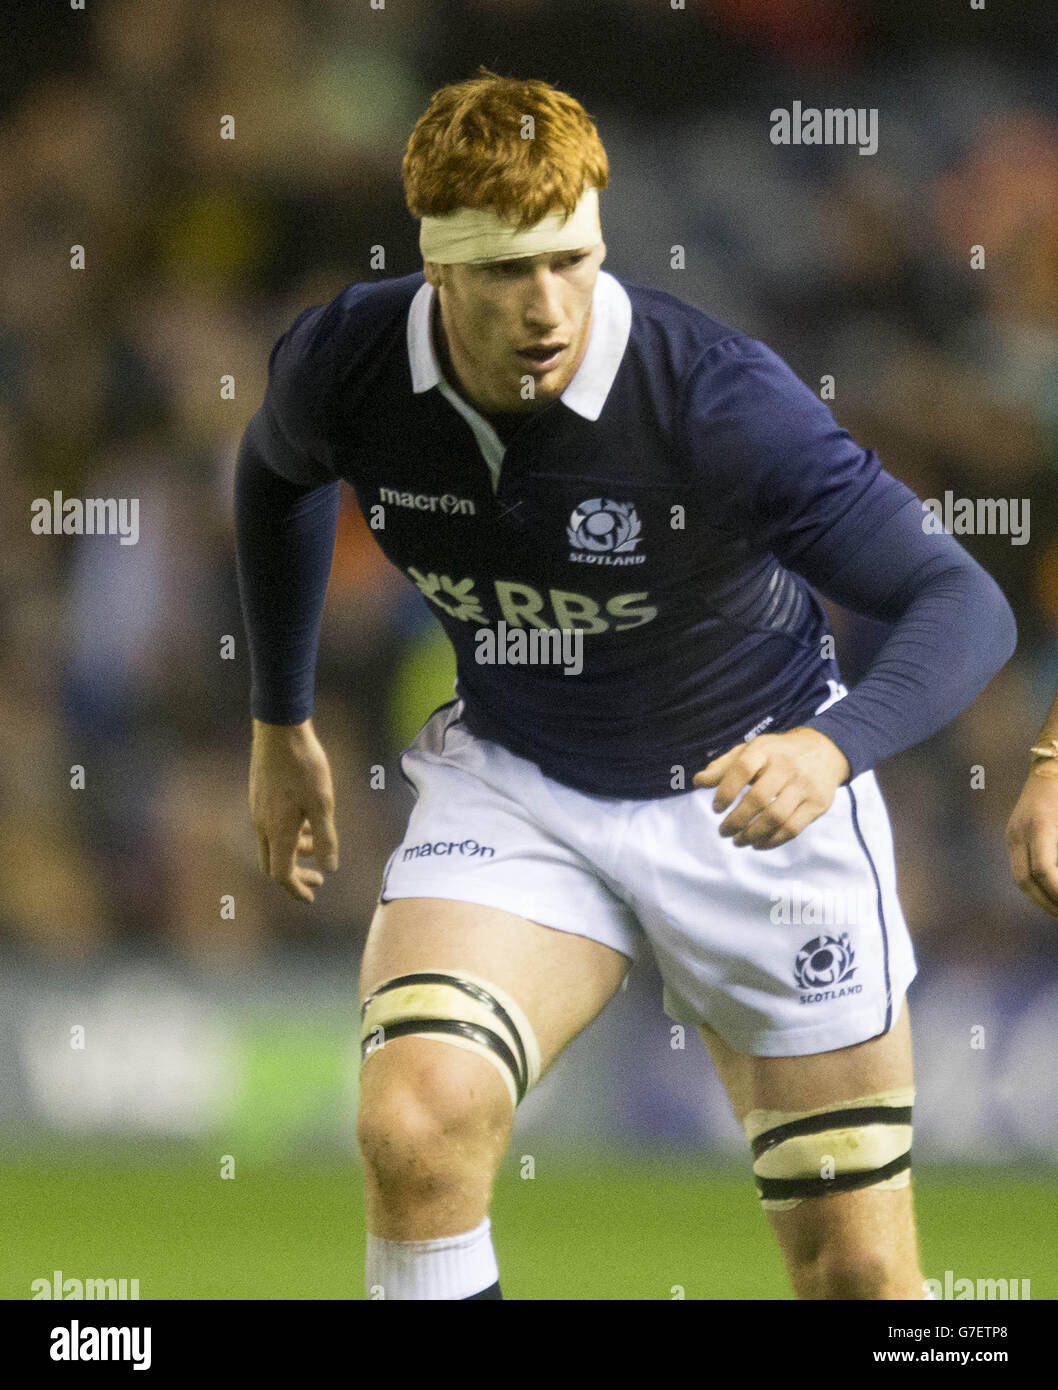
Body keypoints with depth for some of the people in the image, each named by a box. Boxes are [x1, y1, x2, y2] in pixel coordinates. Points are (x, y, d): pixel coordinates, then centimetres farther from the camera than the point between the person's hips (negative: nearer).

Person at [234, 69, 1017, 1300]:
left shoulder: (720, 399, -28)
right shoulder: (343, 366, -15)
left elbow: (965, 606, -30)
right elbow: (275, 474, 11)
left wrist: (831, 748, -49)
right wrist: (279, 724, 18)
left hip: (748, 793, -2)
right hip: (514, 784, 2)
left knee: (859, 1275, 1)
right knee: (413, 1128, -27)